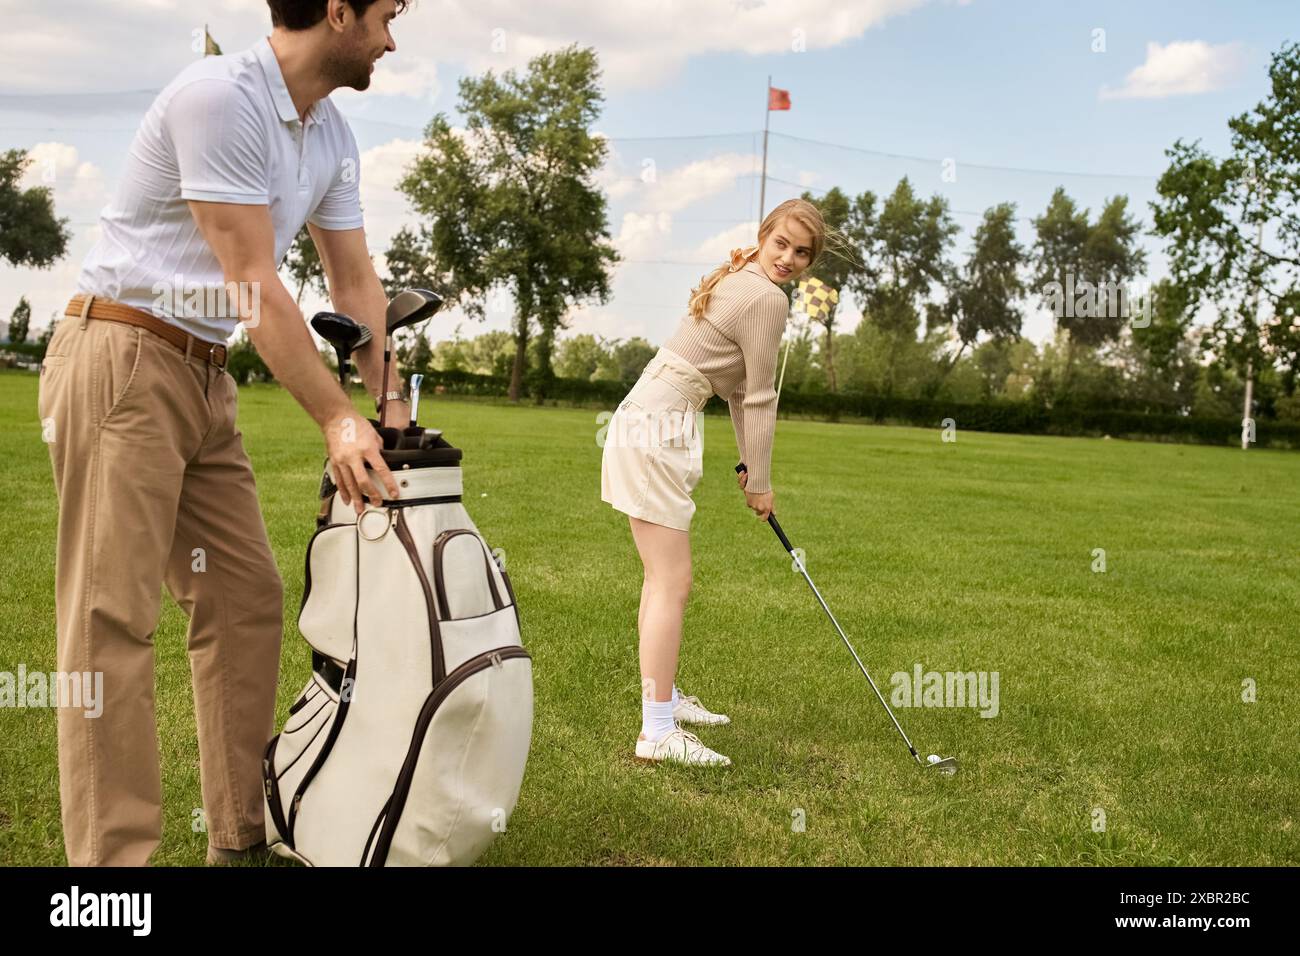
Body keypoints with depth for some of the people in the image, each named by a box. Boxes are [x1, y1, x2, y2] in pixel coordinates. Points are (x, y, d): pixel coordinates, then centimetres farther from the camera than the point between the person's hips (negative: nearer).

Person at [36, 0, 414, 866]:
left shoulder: (335, 138, 9)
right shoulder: (219, 96, -18)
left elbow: (358, 288, 12)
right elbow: (256, 286, -20)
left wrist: (395, 418, 7)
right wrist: (337, 419, -19)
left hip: (205, 374, 9)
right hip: (123, 360, -9)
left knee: (249, 598, 8)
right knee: (114, 617, -7)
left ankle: (242, 836, 18)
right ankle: (112, 855, -2)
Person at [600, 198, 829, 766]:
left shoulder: (739, 281, 18)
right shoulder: (768, 299, -13)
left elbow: (739, 388, 19)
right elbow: (759, 399, -8)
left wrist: (748, 464, 18)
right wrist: (760, 482, 0)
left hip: (647, 421, 11)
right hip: (656, 432, -11)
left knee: (664, 575, 18)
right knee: (673, 583, -10)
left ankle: (663, 697, 30)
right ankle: (657, 732, -9)